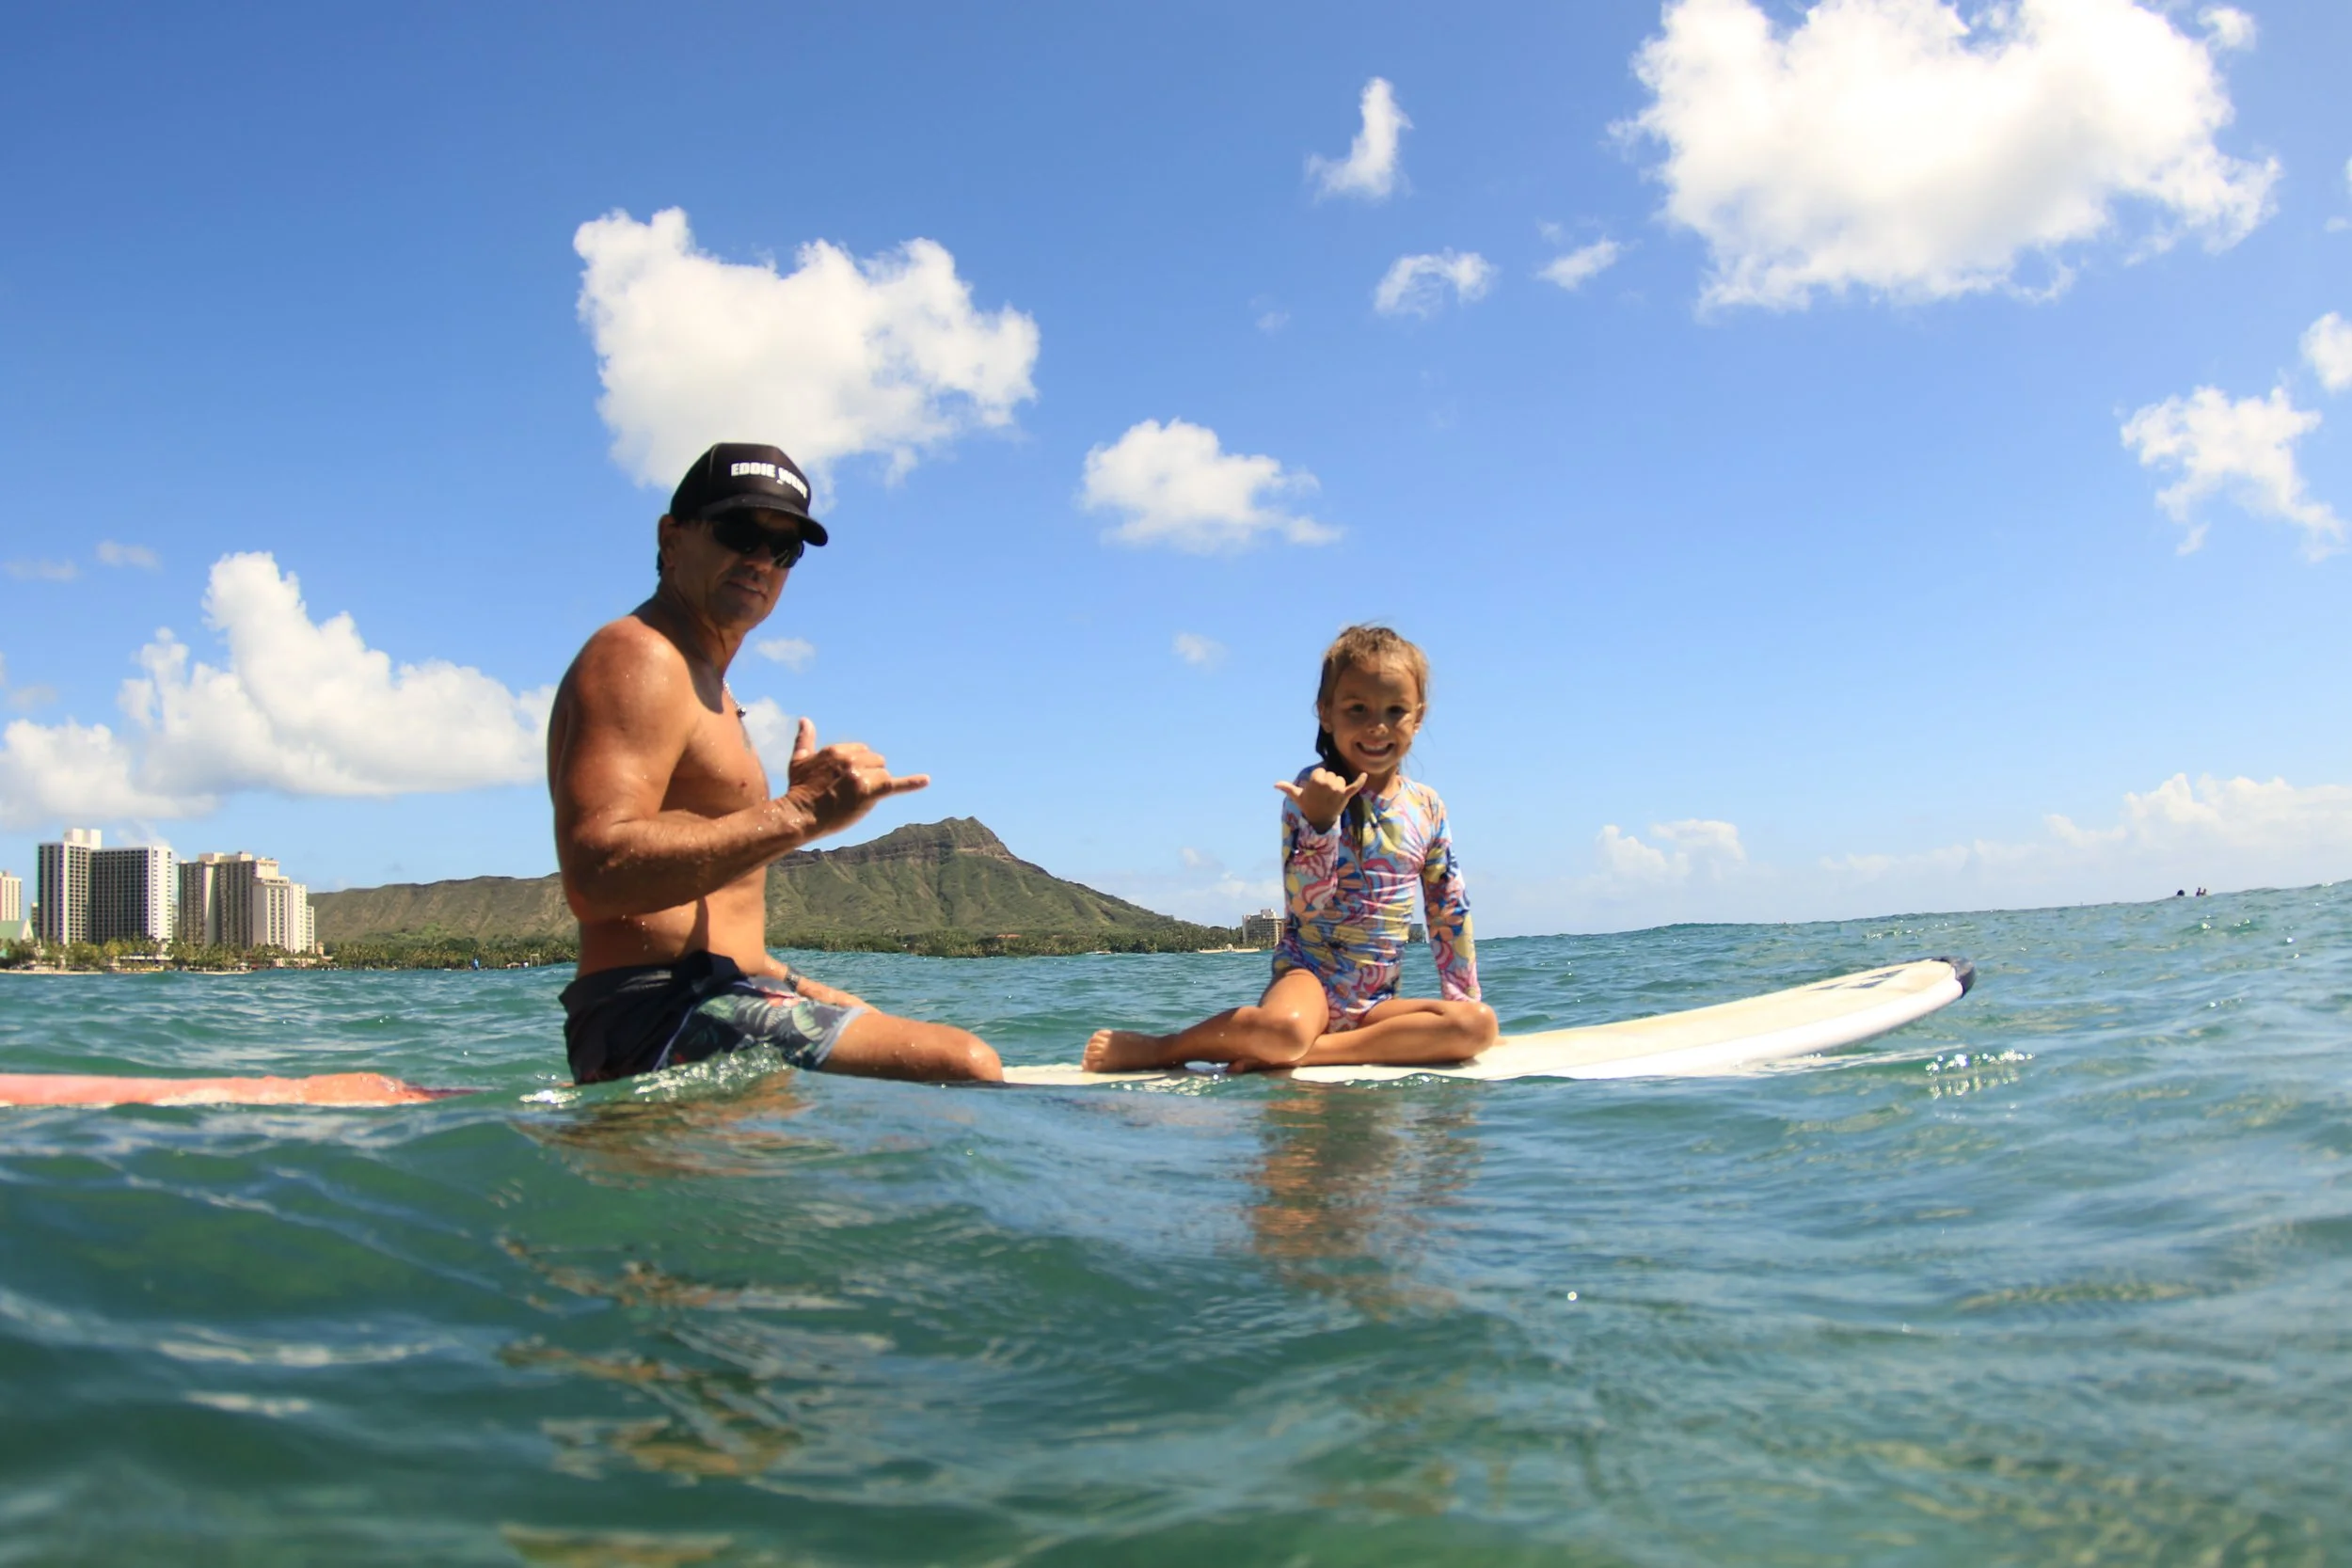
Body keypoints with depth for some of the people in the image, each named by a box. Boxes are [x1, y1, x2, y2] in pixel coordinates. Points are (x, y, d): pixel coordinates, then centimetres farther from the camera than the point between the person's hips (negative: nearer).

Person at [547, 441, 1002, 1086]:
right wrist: (798, 814, -27)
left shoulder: (701, 682, 23)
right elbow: (595, 874, -26)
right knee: (964, 1067, -24)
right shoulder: (640, 658, -10)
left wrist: (793, 986, 19)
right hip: (660, 1019, -11)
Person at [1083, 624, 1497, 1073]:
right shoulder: (1315, 790, -8)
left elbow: (1450, 910, 14)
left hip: (1376, 1002, 5)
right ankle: (1161, 1048, -10)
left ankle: (1308, 1053, -25)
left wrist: (1463, 997, 13)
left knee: (1478, 1022, -21)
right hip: (1309, 973, -5)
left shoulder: (1427, 807, 7)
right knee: (1284, 1029, -39)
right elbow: (1305, 905, -16)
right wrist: (1320, 819, -30)